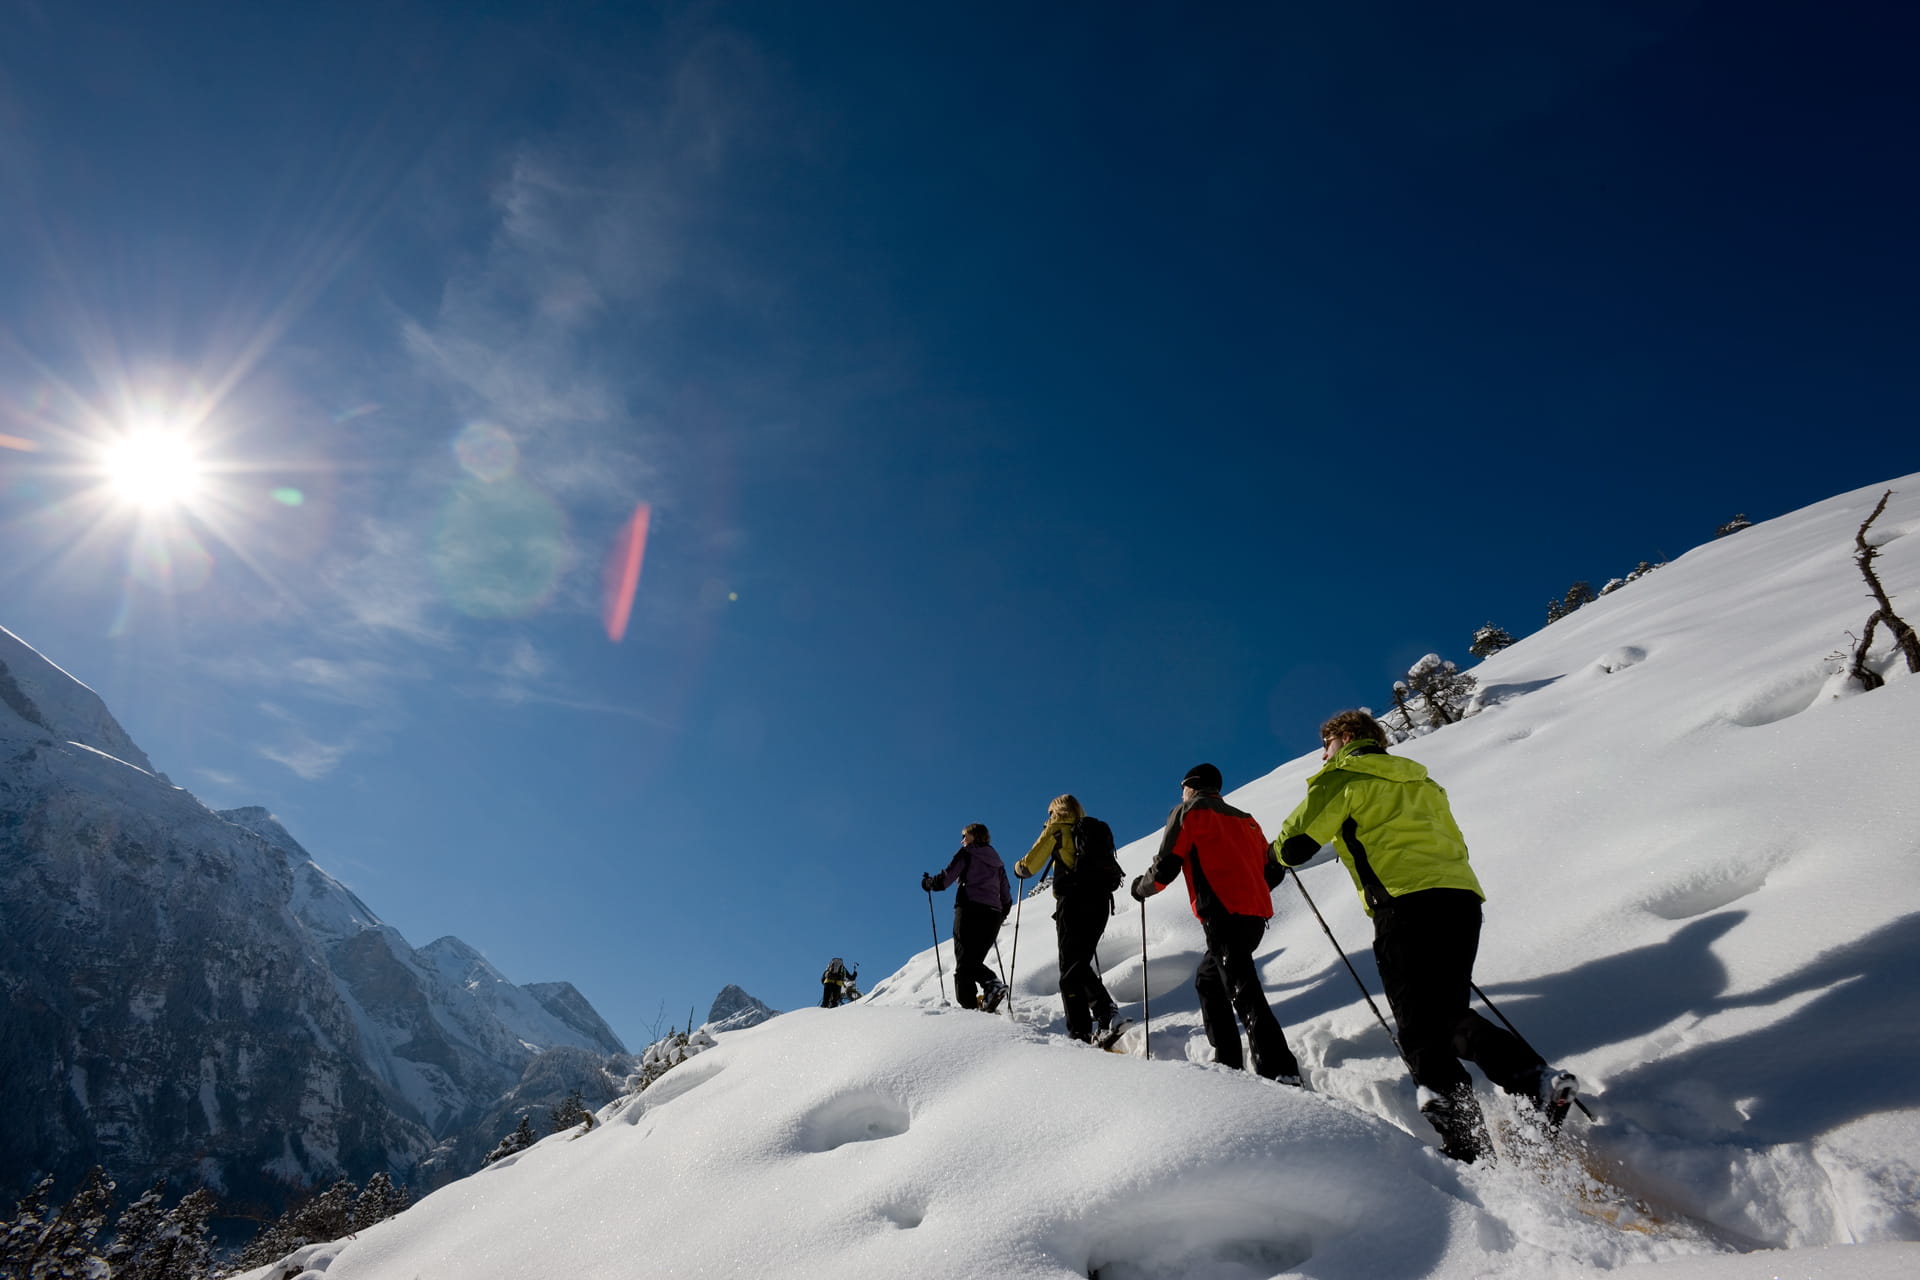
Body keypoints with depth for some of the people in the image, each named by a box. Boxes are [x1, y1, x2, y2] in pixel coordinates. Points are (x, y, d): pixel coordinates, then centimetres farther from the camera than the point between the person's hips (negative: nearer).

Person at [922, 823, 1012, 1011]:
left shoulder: (967, 854, 6)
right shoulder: (997, 861, 23)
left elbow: (945, 879, -4)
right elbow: (1007, 898, 19)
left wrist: (928, 883, 15)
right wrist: (1000, 916, 34)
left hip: (970, 911, -6)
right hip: (993, 915, 6)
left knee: (964, 961, -8)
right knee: (975, 961, 15)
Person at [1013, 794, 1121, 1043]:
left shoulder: (1057, 829, 4)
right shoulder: (1097, 830, 20)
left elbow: (1030, 864, 1)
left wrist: (1019, 868, 23)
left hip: (1073, 902, -6)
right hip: (1101, 903, 6)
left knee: (1070, 967, -2)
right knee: (1083, 962, 19)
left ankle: (1080, 1031, -9)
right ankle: (1104, 1009, 0)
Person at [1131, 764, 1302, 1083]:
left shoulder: (1188, 812, 4)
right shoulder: (1244, 818, 24)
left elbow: (1166, 866, -3)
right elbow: (1269, 869, 20)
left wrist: (1141, 888, 15)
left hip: (1224, 915, -8)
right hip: (1257, 913, 8)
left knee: (1243, 991, -12)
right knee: (1207, 979, 20)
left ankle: (1279, 1070, -21)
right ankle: (1227, 1060, 18)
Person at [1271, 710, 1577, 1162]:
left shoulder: (1343, 778, 6)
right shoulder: (1421, 781, 29)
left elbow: (1295, 845, 1)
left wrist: (1280, 850, 23)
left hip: (1407, 904, -8)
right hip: (1463, 897, 8)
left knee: (1422, 1033, -3)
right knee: (1451, 1017, 18)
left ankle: (1470, 1146, -10)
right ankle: (1536, 1079, 0)